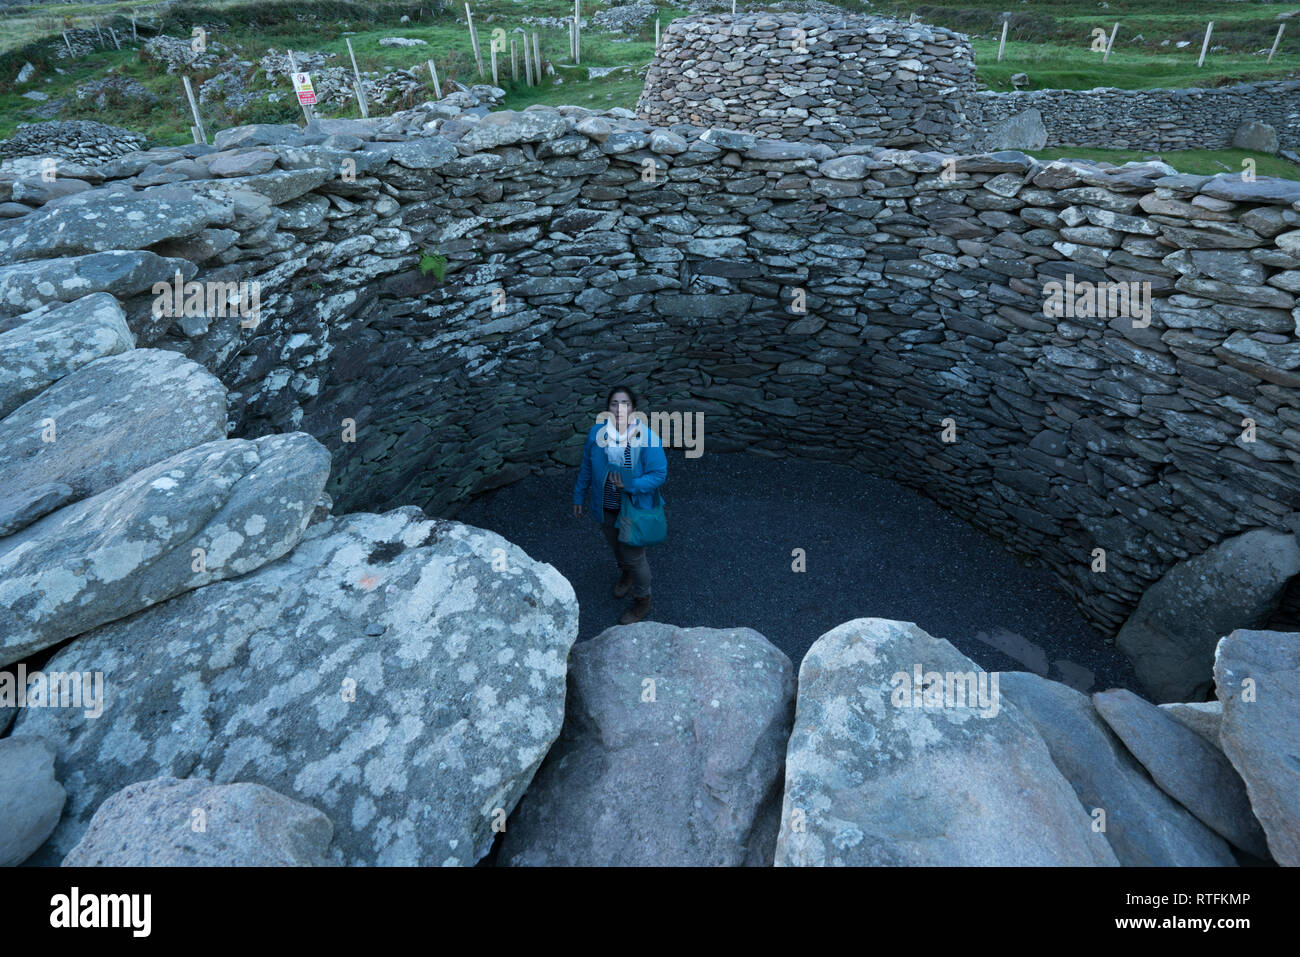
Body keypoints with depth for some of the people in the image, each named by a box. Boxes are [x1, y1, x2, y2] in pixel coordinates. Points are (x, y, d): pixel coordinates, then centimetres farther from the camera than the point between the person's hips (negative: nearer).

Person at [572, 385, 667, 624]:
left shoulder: (647, 438, -24)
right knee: (616, 546, 28)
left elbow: (659, 474, -17)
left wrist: (632, 485, -31)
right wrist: (579, 496, 9)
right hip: (605, 506, 4)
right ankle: (626, 573, 61)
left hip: (634, 508, -4)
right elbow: (586, 467, 2)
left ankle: (642, 600, 34)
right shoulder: (597, 432, -12)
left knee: (634, 555, 9)